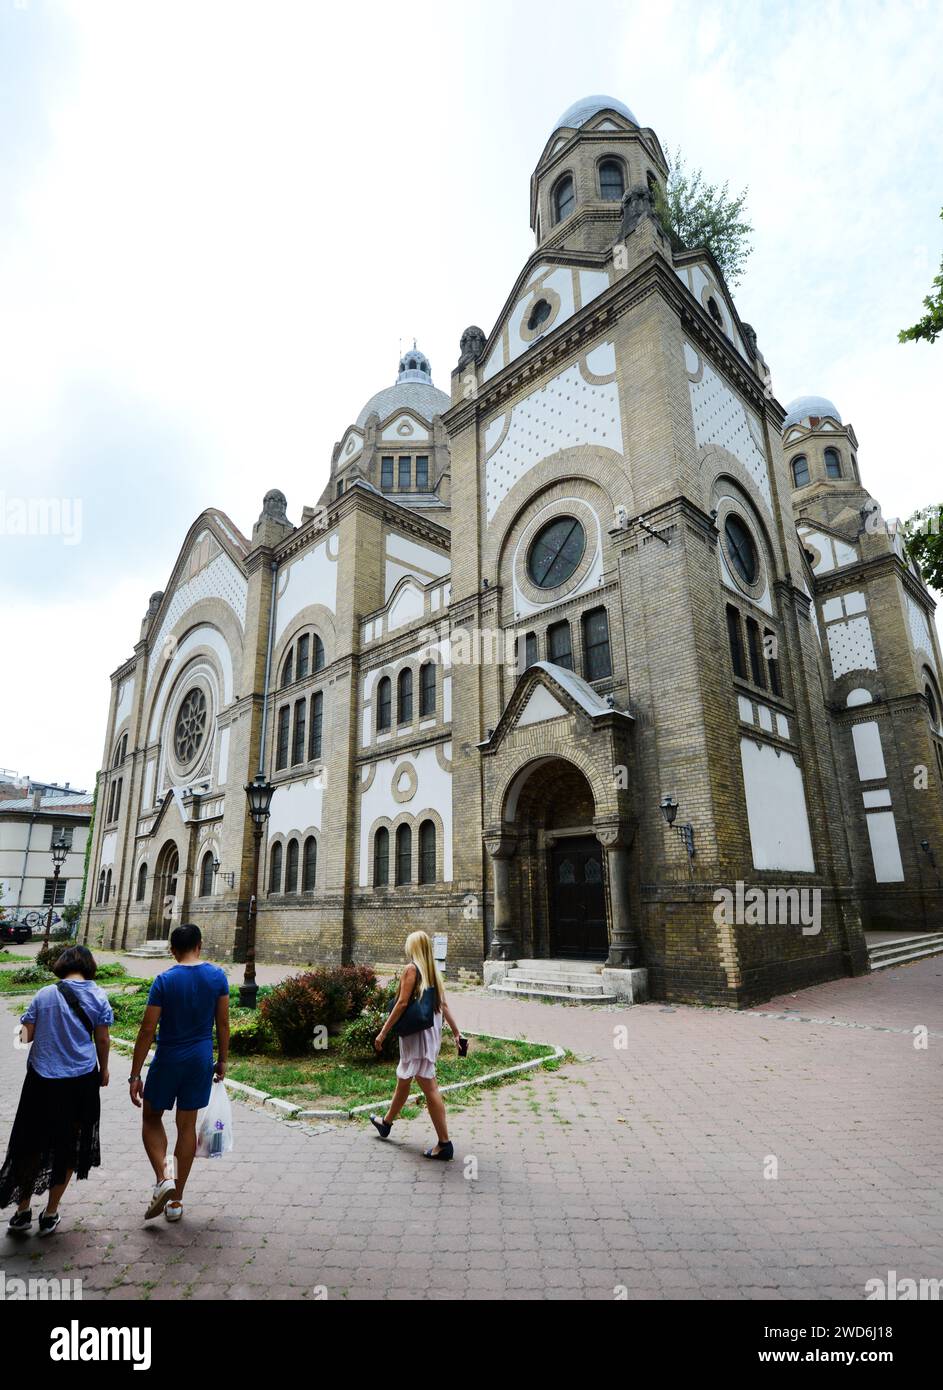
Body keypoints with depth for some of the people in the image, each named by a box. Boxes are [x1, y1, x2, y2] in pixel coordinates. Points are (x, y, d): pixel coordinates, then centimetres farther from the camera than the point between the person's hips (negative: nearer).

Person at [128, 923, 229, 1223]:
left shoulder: (164, 980, -14)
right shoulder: (217, 976, -5)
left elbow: (147, 1030, -13)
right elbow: (223, 1024, 0)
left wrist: (135, 1076, -5)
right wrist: (222, 1061, 11)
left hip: (168, 1060, -3)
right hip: (201, 1060, 3)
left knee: (152, 1118, 20)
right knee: (187, 1125, 14)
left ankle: (163, 1177, 2)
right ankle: (176, 1200, 22)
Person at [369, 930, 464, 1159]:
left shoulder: (411, 969, -13)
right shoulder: (433, 971, 8)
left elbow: (402, 1003, -19)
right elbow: (444, 1005, 8)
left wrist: (383, 1032, -14)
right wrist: (456, 1033, 12)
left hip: (416, 1034, -8)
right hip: (431, 1032, 8)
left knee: (429, 1087, 0)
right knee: (403, 1079, 21)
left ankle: (444, 1144, 6)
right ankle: (386, 1122, 37)